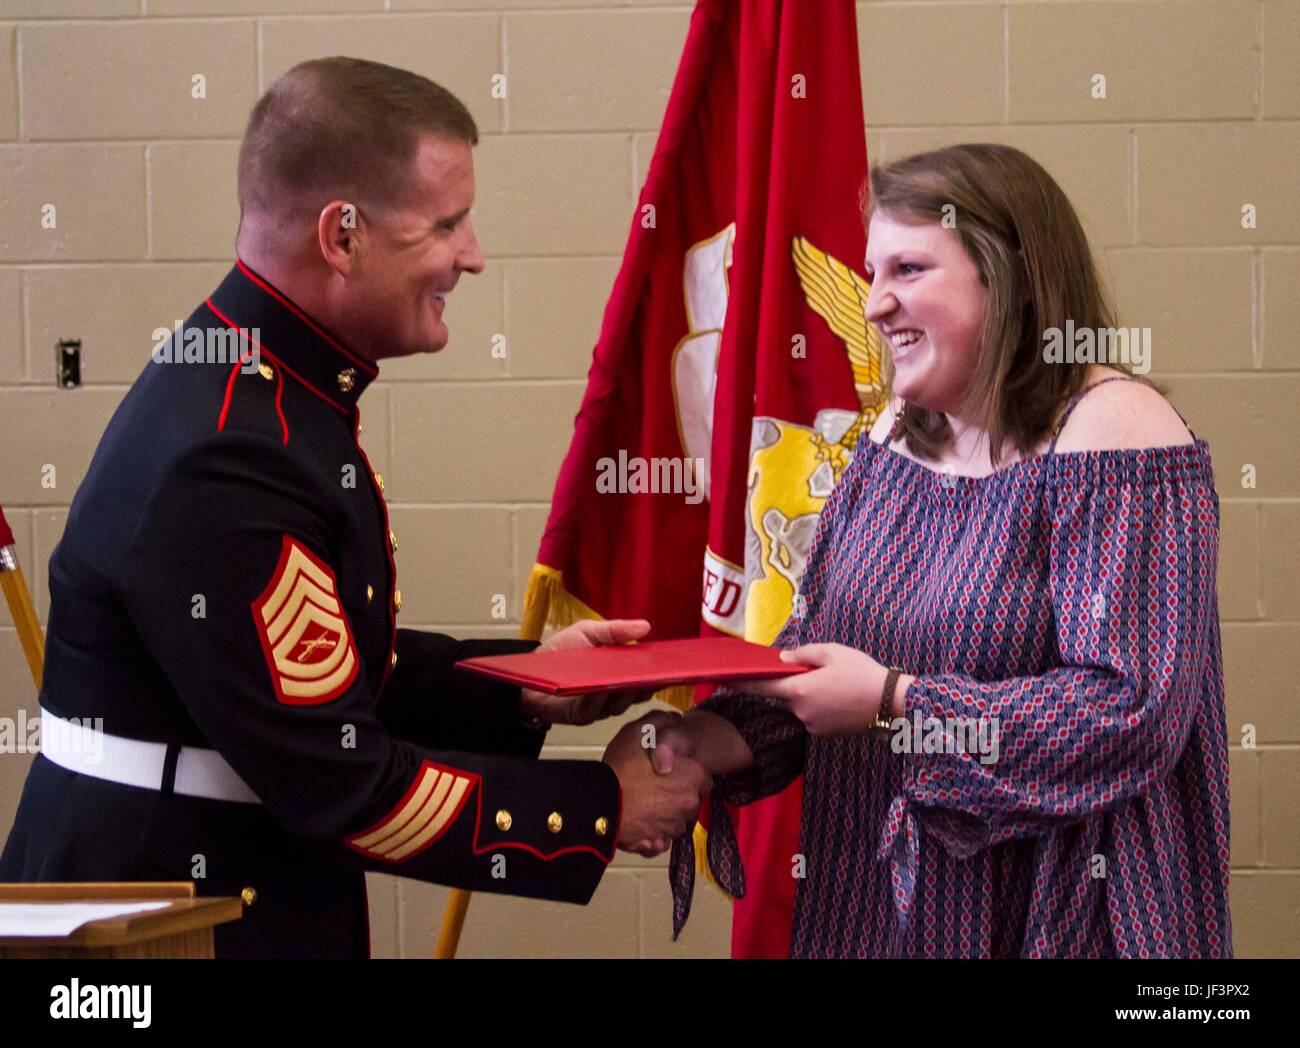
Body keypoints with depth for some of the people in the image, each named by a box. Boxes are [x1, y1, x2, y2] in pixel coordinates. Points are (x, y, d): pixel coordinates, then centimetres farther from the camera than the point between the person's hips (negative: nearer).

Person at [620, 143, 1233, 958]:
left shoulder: (1112, 434, -16)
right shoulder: (898, 434, 8)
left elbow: (1132, 710, -23)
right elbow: (818, 645, 10)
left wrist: (892, 704, -25)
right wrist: (734, 737, -9)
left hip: (1046, 918, -7)